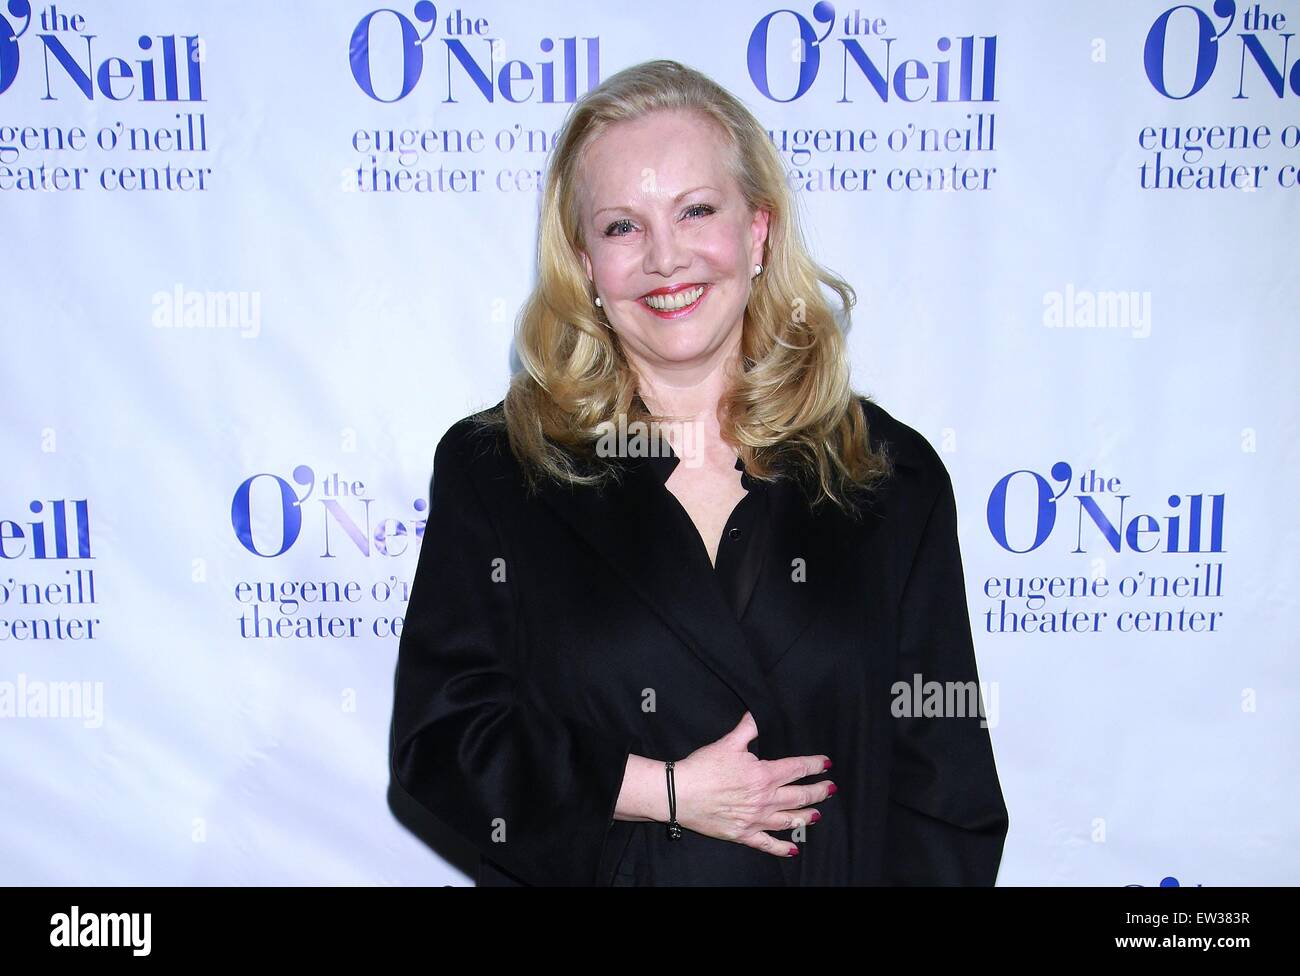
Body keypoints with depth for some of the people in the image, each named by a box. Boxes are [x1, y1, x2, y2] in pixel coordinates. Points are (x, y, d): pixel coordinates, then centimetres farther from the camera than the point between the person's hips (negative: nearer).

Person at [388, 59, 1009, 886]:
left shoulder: (895, 475, -5)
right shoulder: (490, 469, -7)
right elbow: (437, 737, -9)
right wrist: (661, 792, -17)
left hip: (839, 865, 1)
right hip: (593, 864, -1)